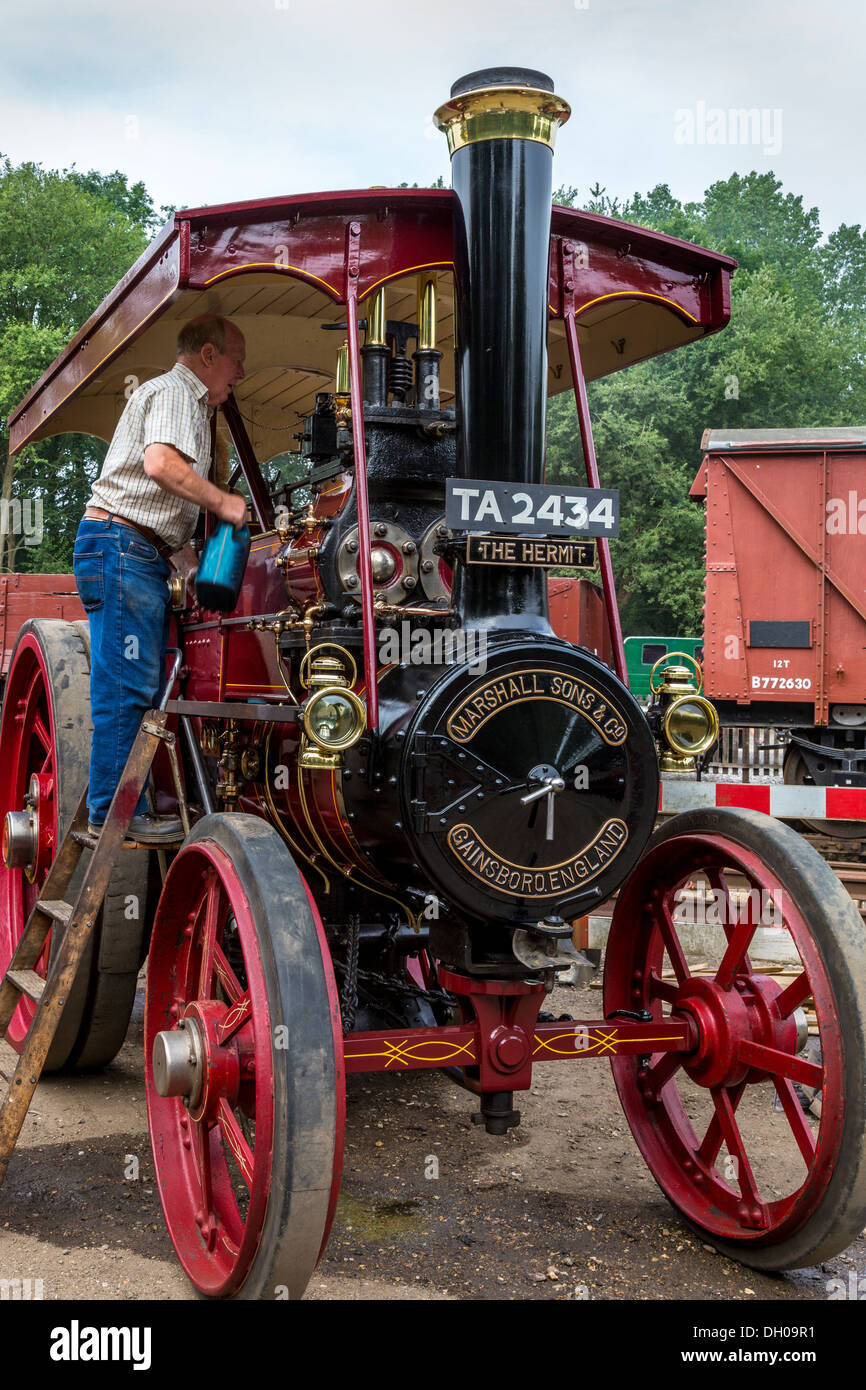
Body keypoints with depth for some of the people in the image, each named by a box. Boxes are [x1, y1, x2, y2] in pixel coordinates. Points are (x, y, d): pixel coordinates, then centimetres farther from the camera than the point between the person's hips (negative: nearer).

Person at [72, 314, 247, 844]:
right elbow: (161, 463, -24)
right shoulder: (174, 392, -5)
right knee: (126, 686, -10)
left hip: (143, 557, 11)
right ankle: (115, 814, -7)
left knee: (142, 687, 9)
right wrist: (222, 502, -14)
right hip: (122, 545, -11)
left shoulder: (193, 404, 28)